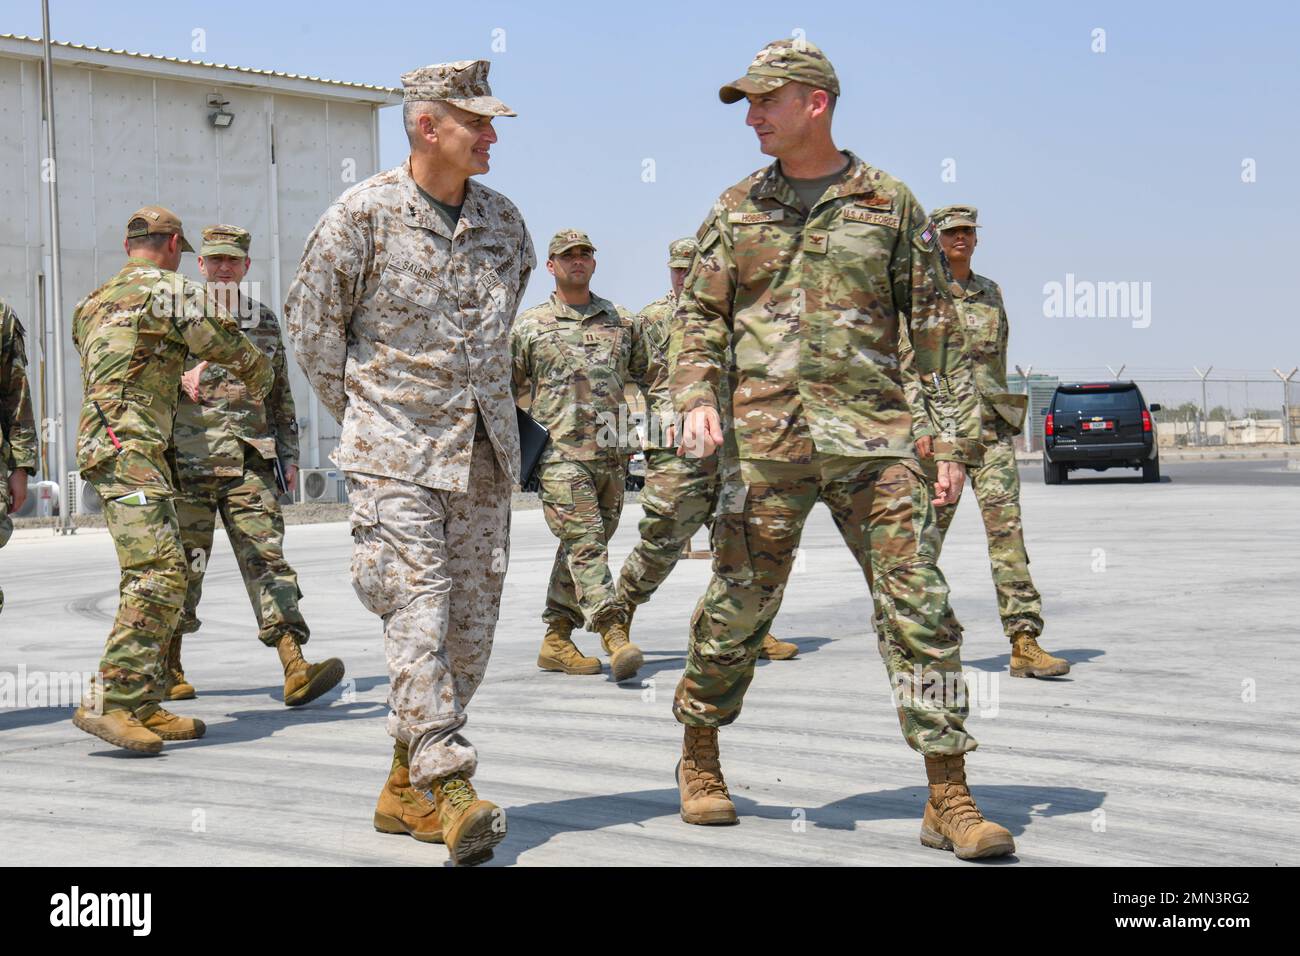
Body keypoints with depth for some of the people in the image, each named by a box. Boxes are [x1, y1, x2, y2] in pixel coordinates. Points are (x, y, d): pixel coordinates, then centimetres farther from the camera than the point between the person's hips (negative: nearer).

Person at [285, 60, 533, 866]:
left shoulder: (503, 220, 8)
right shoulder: (365, 214, -7)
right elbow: (311, 321, 0)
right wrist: (361, 413, 3)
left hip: (486, 452, 6)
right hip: (397, 454, -6)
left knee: (471, 624, 6)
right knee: (420, 617, -14)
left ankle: (406, 790, 18)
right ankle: (451, 790, -16)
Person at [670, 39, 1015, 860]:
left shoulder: (890, 203, 6)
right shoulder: (738, 209, 11)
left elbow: (935, 327, 7)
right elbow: (701, 314, 13)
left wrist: (956, 440, 1)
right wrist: (697, 398, -6)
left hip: (874, 436, -1)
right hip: (766, 439, 1)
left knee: (919, 602, -6)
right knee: (738, 606, 5)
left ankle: (950, 799, -1)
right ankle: (700, 759, 28)